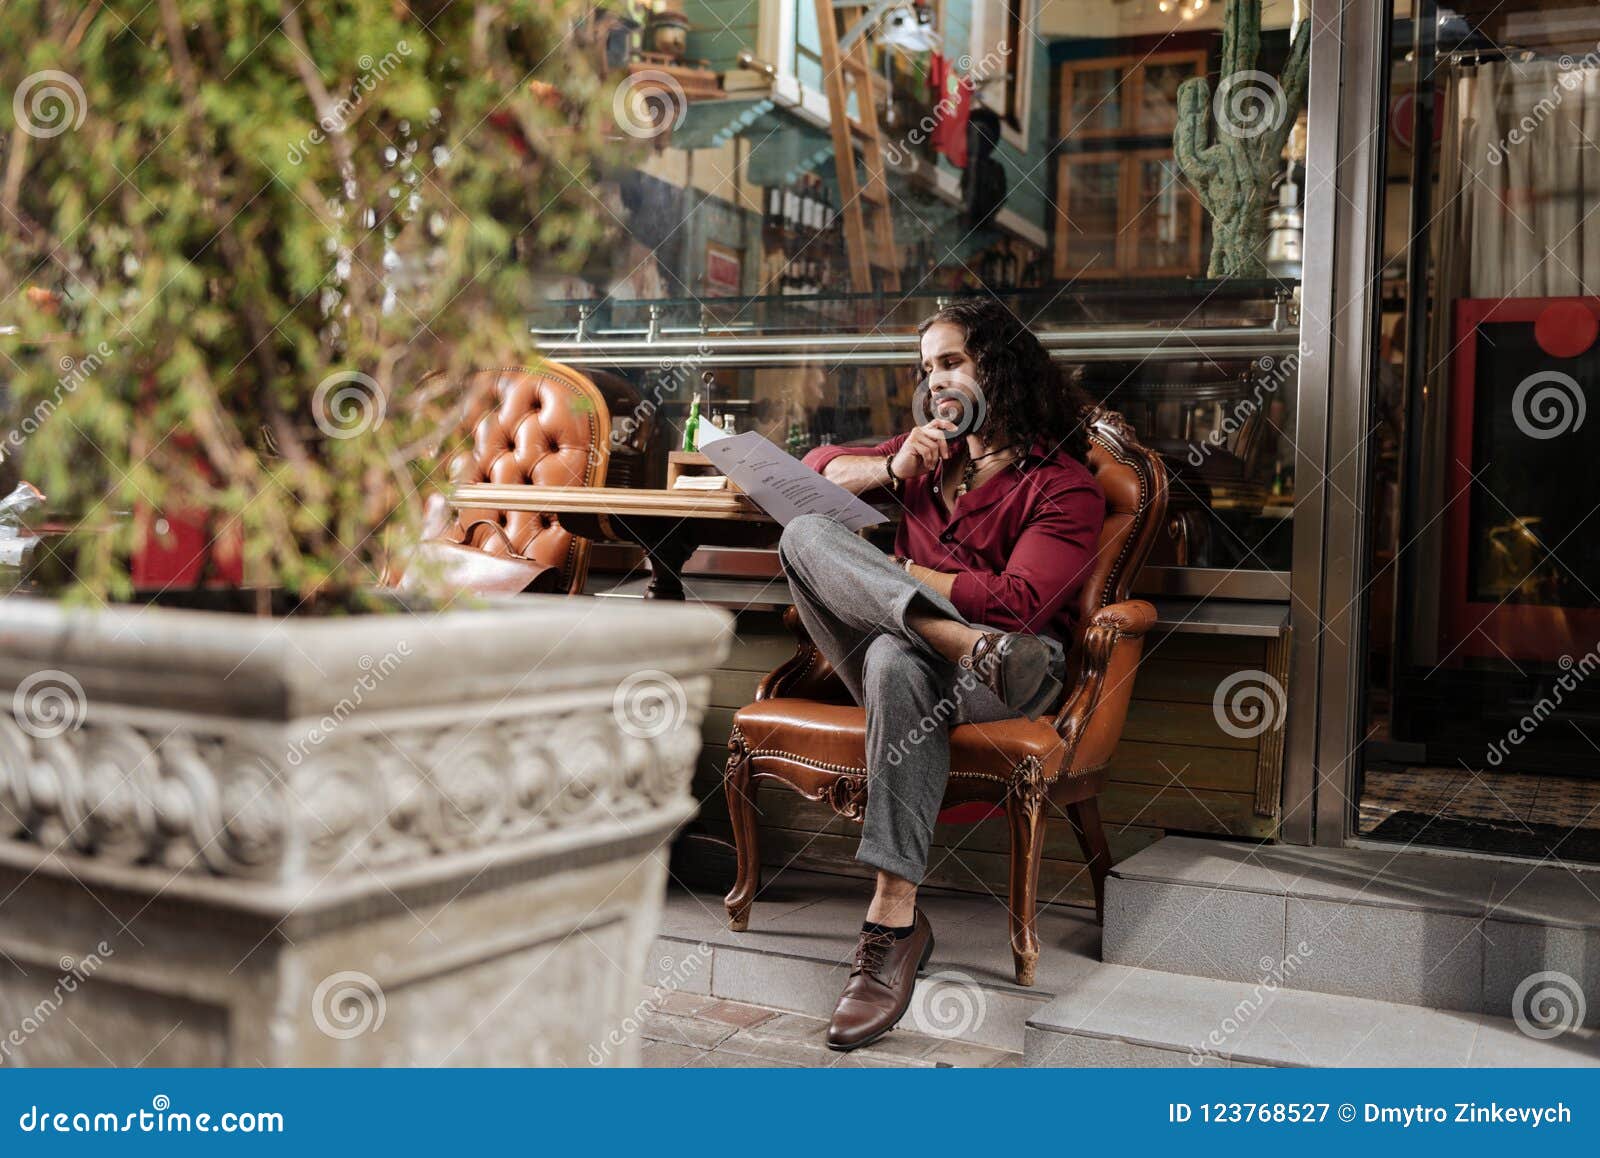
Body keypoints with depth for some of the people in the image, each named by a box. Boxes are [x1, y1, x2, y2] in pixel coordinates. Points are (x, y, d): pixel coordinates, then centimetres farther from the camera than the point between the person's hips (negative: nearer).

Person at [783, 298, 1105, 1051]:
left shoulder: (1065, 485, 3)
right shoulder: (932, 451, 24)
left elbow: (1017, 601, -11)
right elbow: (817, 466, 25)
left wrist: (883, 574, -6)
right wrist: (891, 470, 4)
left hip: (1017, 670, -5)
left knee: (897, 659, -40)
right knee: (804, 533, -19)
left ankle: (896, 920, -42)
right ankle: (961, 643, -42)